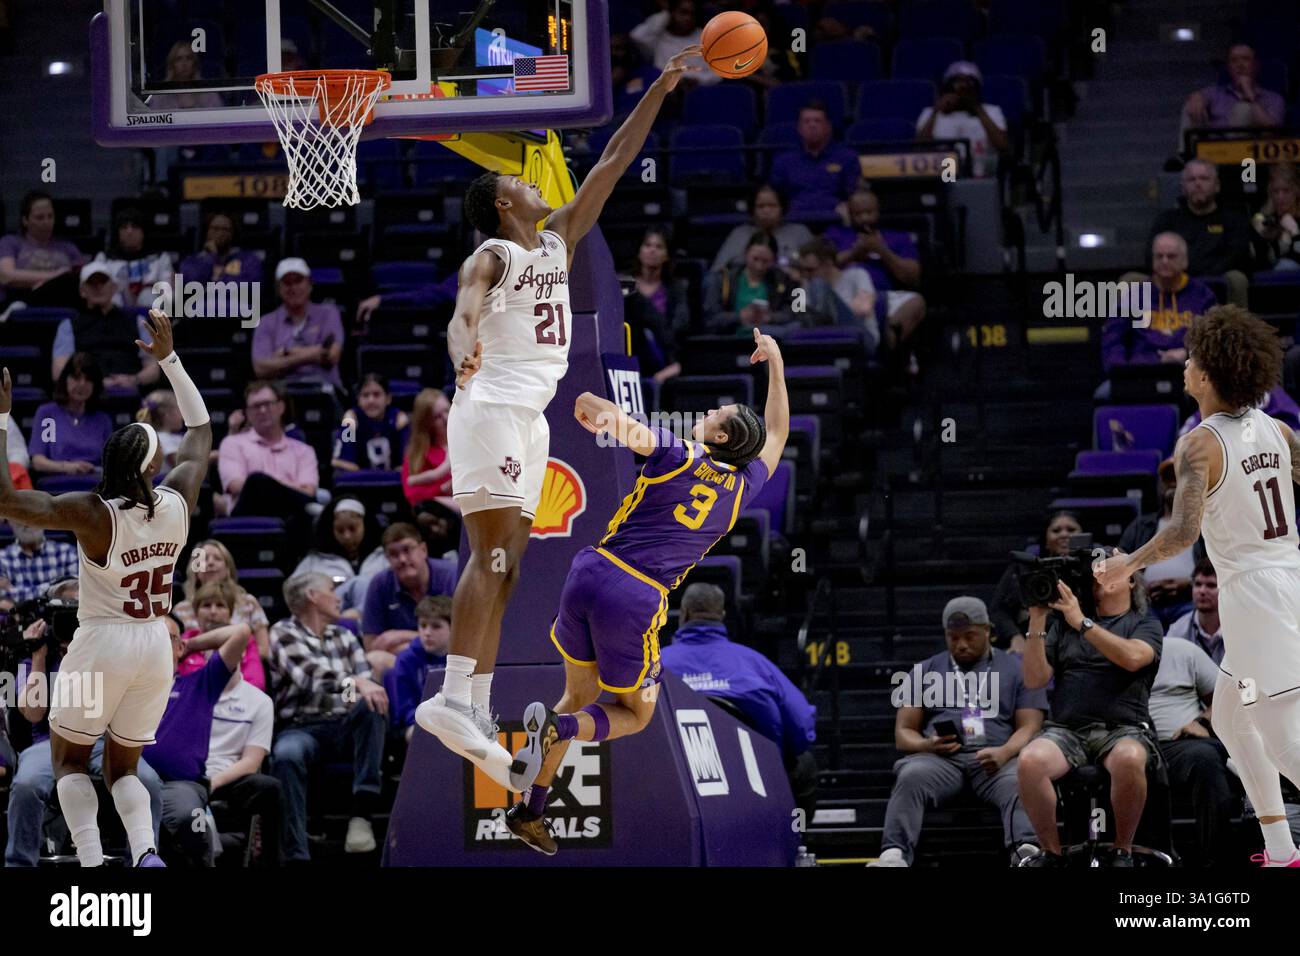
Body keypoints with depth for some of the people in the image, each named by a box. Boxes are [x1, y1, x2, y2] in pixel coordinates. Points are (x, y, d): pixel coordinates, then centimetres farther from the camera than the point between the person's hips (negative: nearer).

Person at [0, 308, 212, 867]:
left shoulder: (93, 514, -19)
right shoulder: (178, 503, -6)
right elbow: (201, 430, 12)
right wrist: (168, 359, 14)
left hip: (102, 644, -4)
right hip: (155, 650, 4)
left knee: (69, 759, 13)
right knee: (123, 767, 16)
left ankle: (91, 863, -8)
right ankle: (146, 852, -12)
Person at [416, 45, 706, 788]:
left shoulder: (559, 242, 16)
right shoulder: (492, 258, -4)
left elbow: (612, 165, 16)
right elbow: (466, 309, -21)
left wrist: (660, 93, 14)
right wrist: (462, 346, -40)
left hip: (530, 420, 9)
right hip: (493, 412, -9)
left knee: (504, 572, 4)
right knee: (494, 558, -18)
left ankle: (477, 716, 1)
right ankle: (455, 699, -25)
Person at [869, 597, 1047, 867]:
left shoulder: (1017, 669, 18)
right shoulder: (923, 672, 23)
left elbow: (1029, 727, 8)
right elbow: (904, 732, 19)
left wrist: (1004, 752, -15)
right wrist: (926, 745, -7)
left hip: (996, 760, -1)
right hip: (939, 759, 1)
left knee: (1019, 782, -36)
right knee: (911, 777, -34)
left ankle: (1028, 851, -60)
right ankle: (894, 856, -50)